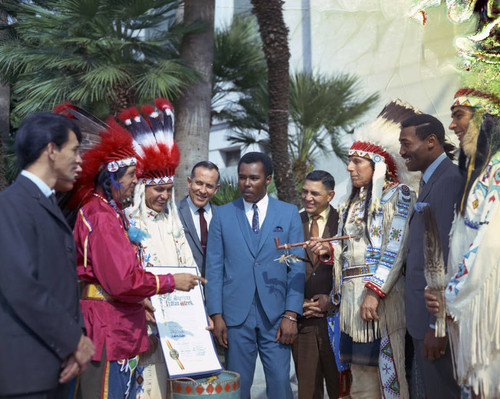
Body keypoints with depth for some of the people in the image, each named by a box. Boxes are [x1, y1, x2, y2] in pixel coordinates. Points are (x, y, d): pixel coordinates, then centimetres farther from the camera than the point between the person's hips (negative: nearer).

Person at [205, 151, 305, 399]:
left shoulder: (289, 213, 6)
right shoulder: (222, 215, 7)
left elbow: (297, 268, 3)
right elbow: (214, 268, 4)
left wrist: (291, 315, -5)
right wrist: (216, 316, -3)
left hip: (275, 315, 0)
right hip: (236, 314, 0)